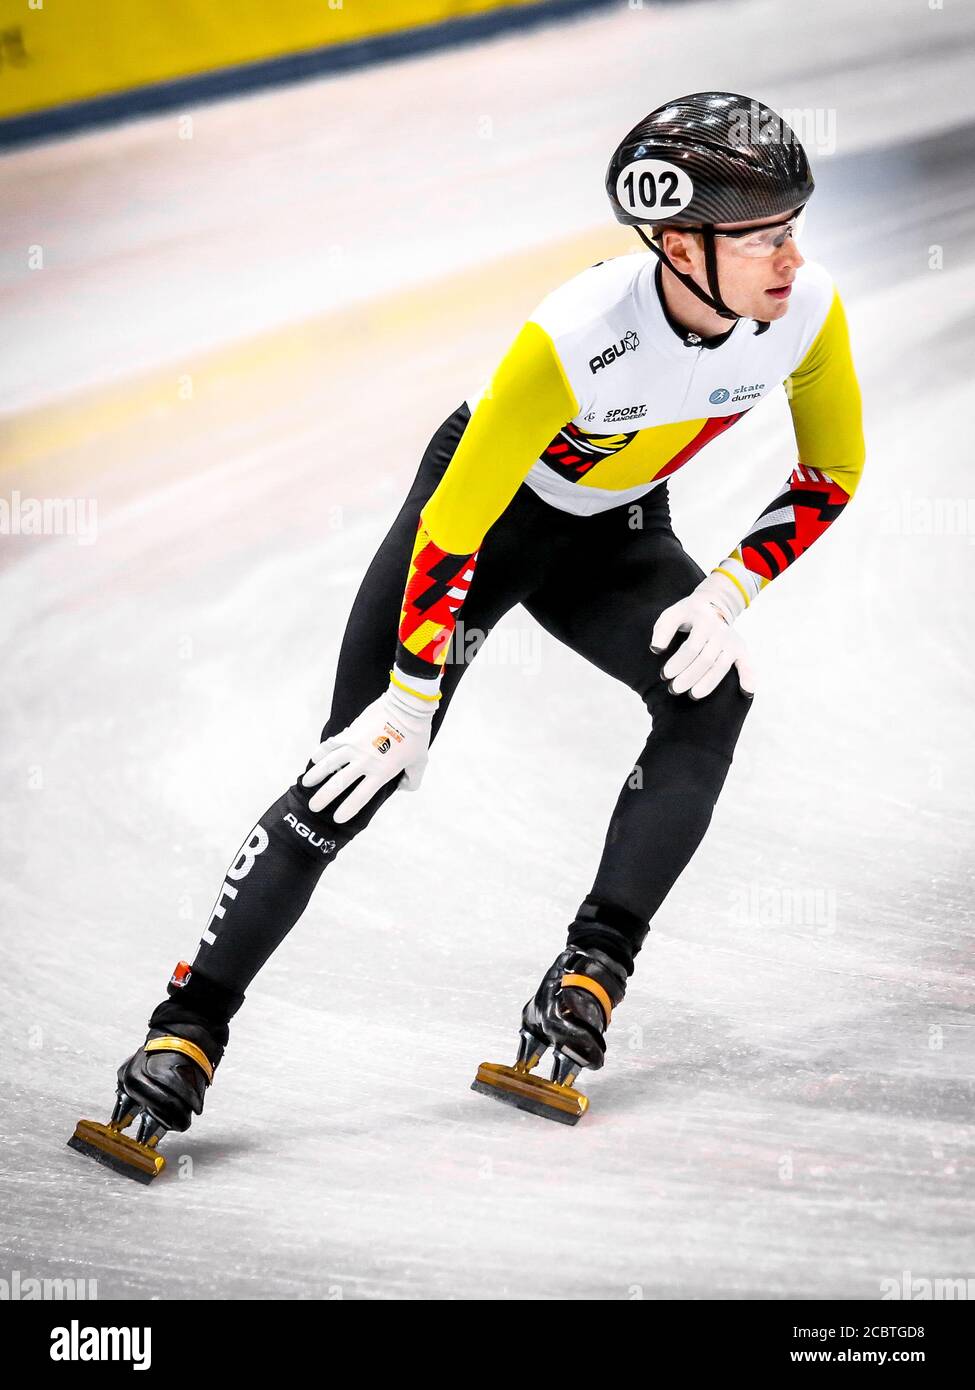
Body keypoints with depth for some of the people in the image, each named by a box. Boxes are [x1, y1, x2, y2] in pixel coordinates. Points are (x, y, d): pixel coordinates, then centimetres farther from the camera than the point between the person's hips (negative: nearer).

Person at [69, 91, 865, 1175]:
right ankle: (186, 1035, -7)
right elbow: (454, 523, -27)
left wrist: (730, 593, -17)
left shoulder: (806, 309, -23)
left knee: (713, 696, -23)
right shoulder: (575, 336, -36)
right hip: (485, 511, -4)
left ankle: (588, 981, -13)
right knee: (361, 768, -13)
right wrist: (413, 698, -22)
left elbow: (832, 471, -5)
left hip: (614, 534, 4)